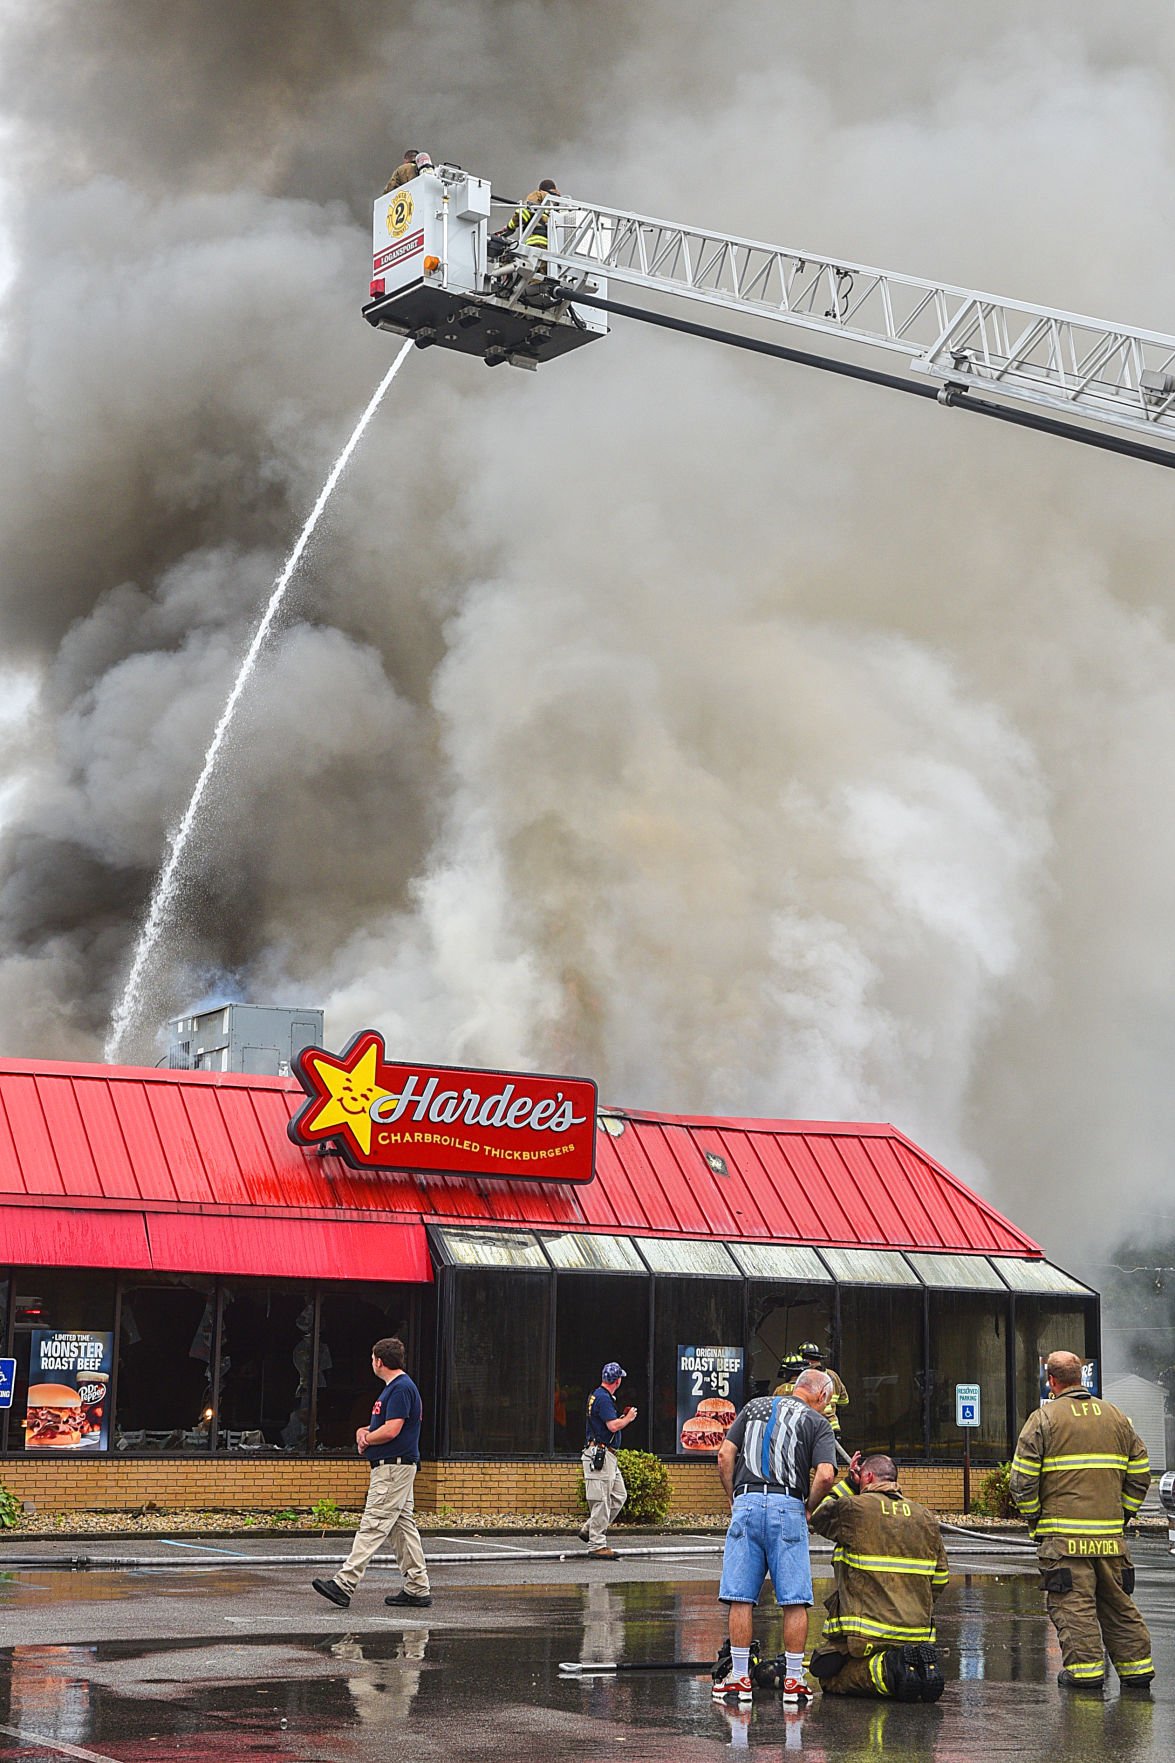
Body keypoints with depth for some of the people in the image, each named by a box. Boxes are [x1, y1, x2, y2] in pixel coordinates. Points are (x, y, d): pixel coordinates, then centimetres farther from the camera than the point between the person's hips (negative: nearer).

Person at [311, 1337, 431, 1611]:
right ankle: (418, 1589, 11)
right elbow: (382, 1425, 25)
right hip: (393, 1467, 11)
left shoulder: (401, 1388, -15)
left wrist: (365, 1439, -5)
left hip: (393, 1467, -11)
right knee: (403, 1526, 10)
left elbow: (391, 1430, -22)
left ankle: (344, 1585, -18)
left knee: (373, 1526, -13)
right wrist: (364, 1431, 4)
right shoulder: (394, 1387, 19)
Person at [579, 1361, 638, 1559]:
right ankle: (597, 1545, -4)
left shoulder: (597, 1395, 18)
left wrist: (623, 1417, 19)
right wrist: (628, 1418, -6)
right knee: (601, 1501, -7)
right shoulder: (604, 1398, -15)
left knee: (619, 1495, 13)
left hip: (608, 1456, 11)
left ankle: (589, 1530, 18)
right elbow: (613, 1426, -23)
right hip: (599, 1455, -11)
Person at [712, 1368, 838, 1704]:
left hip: (746, 1502, 2)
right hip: (788, 1507, -2)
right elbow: (825, 1475, -7)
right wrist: (809, 1507, 8)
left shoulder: (754, 1406, 17)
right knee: (795, 1600, 4)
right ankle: (793, 1680, 6)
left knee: (740, 1597, 4)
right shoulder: (818, 1422, 8)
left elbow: (725, 1455, 9)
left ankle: (740, 1678, 6)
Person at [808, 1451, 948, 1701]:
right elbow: (940, 1578, 13)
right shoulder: (926, 1518, 10)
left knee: (831, 1679, 5)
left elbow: (817, 1518, 13)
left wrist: (847, 1484, 17)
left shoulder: (853, 1508, -7)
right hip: (916, 1631, 5)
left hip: (864, 1632, -5)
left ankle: (888, 1669, -18)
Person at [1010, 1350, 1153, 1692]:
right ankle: (1136, 1667, 15)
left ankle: (1085, 1668, -6)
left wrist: (1034, 1518, 5)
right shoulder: (1116, 1417, 11)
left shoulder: (1043, 1419, -4)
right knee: (1117, 1601, 13)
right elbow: (1140, 1473, 12)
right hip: (1111, 1534, 5)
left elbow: (1022, 1478, -7)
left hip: (1064, 1534, -5)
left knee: (1073, 1602, -1)